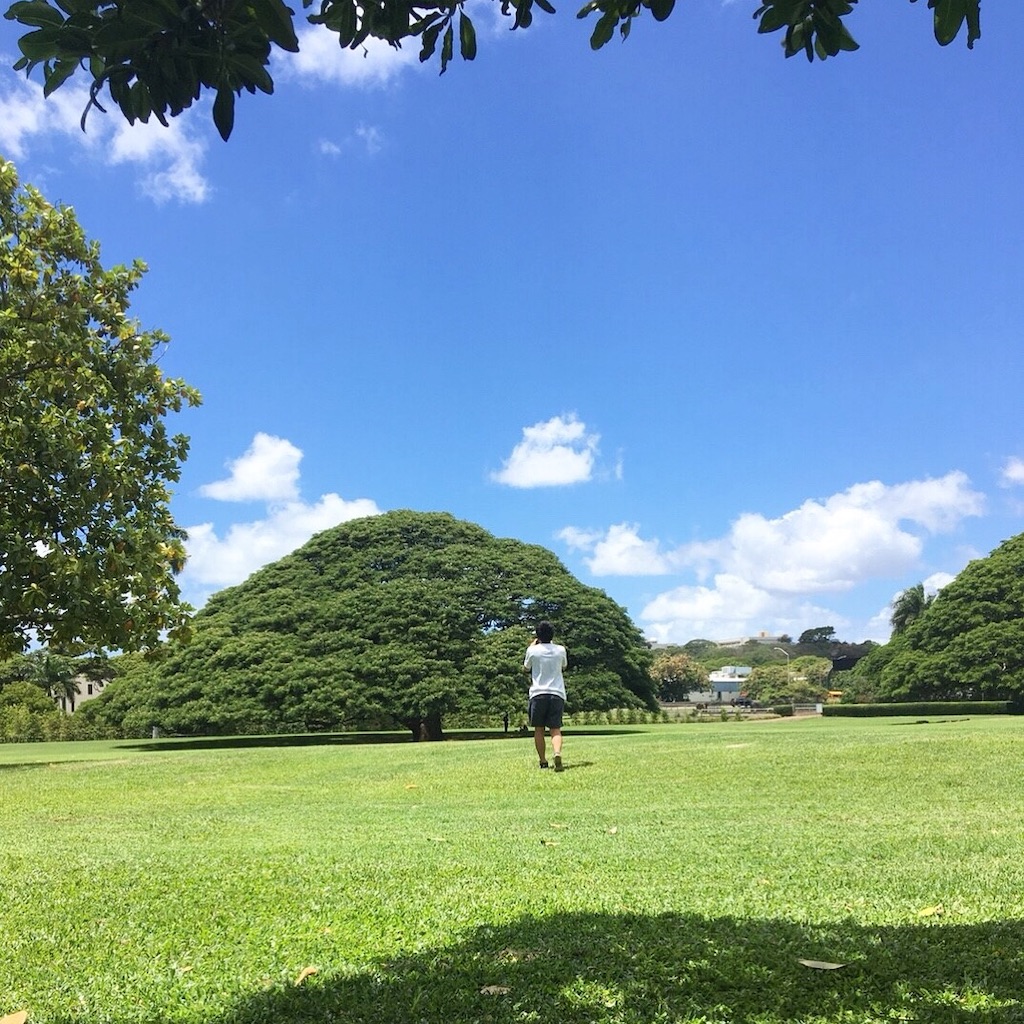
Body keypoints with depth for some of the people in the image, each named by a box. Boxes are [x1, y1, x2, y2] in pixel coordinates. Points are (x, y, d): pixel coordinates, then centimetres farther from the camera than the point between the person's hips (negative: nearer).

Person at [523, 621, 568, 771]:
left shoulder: (533, 650, -1)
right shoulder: (560, 650, 6)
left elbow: (526, 668, 18)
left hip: (538, 693, -1)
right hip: (557, 693, 1)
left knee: (539, 729, 10)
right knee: (556, 729, -2)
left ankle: (543, 761, 10)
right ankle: (557, 753, -28)